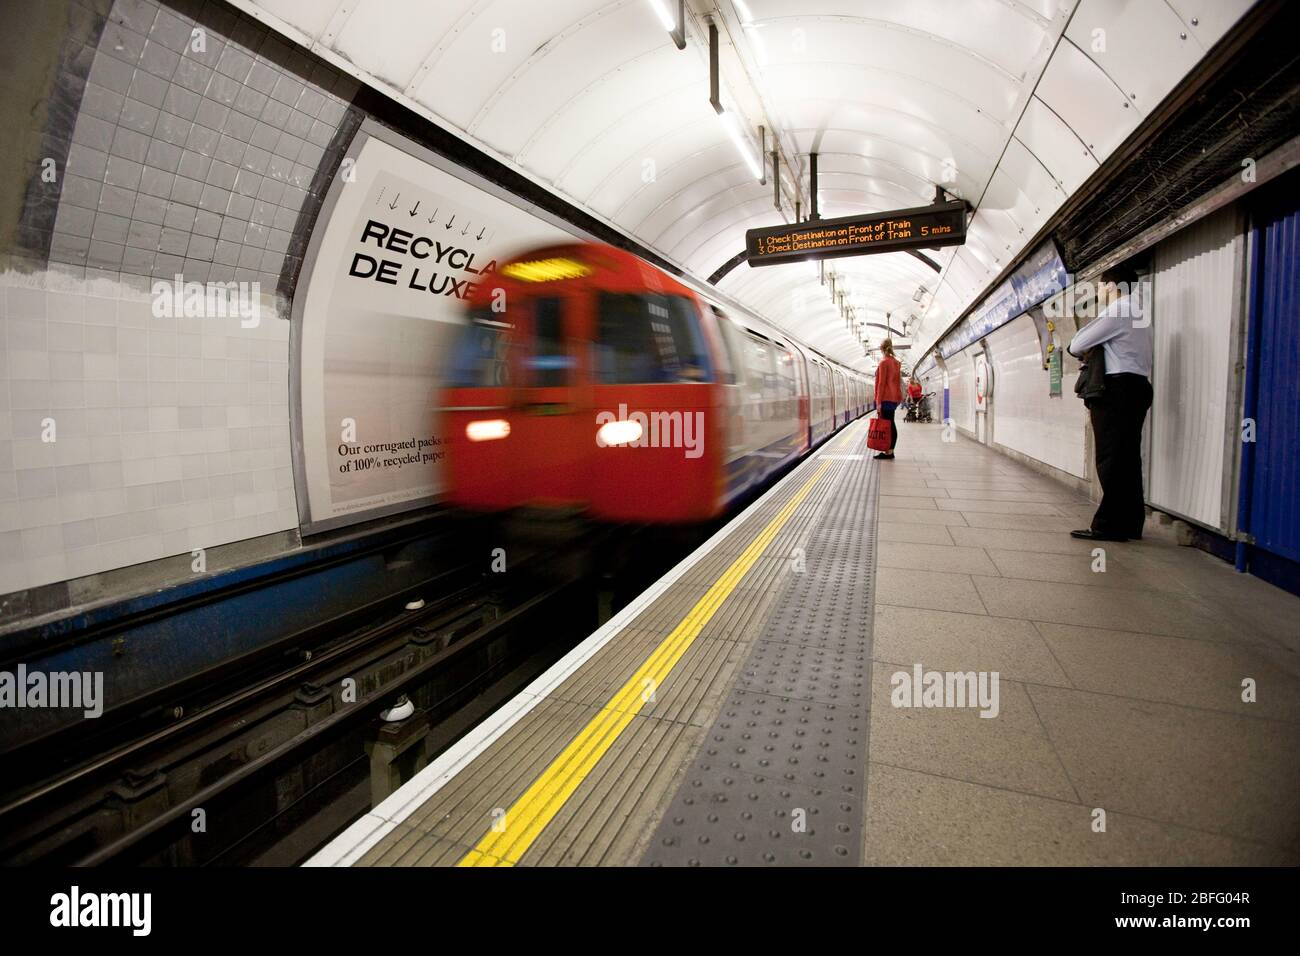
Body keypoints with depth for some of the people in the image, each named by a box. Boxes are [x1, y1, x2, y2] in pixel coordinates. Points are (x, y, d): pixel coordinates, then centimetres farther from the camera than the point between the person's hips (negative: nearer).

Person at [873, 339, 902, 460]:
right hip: (894, 398, 8)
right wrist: (899, 397, 23)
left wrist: (878, 401, -14)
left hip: (885, 398, -8)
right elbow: (898, 381, 17)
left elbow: (881, 382, -14)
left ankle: (889, 452, -6)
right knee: (890, 424, 10)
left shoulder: (884, 362, -10)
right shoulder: (896, 362, 13)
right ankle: (889, 451, 12)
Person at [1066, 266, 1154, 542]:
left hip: (1117, 389, -10)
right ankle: (1130, 524, 14)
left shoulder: (1115, 313, -8)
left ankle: (1110, 525, -8)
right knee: (1128, 457, 10)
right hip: (1137, 387, 10)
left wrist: (1085, 353, 13)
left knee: (1111, 459, -9)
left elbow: (1075, 346, -7)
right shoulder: (1139, 315, 24)